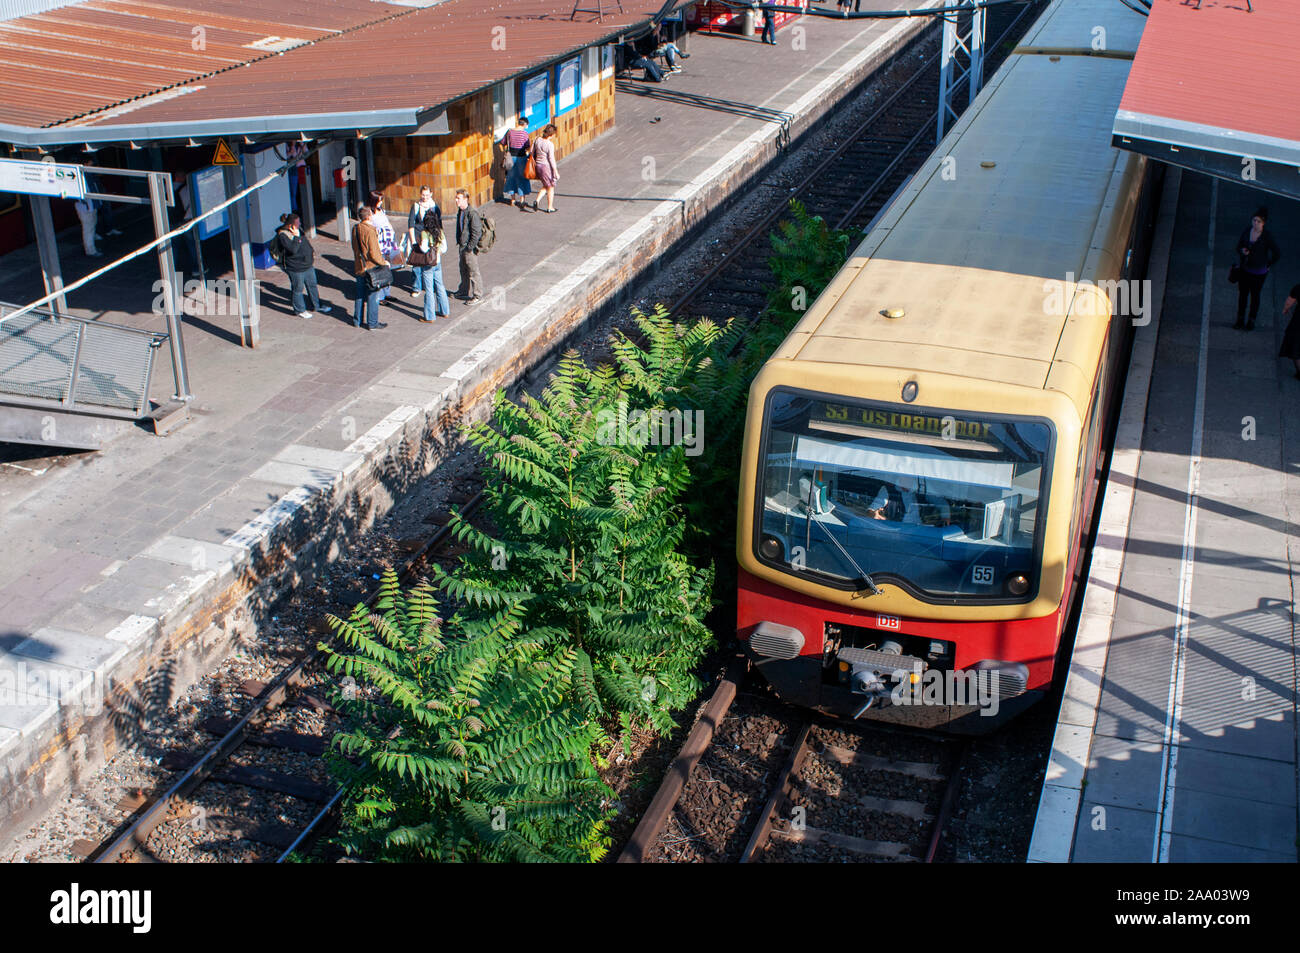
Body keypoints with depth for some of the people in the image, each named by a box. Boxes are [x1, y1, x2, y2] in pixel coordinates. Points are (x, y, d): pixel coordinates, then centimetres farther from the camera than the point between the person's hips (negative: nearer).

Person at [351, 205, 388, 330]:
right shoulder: (370, 231, -22)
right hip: (370, 268, -7)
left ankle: (357, 320, 27)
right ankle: (372, 323, 11)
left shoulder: (355, 229, 1)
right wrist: (383, 261, -6)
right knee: (372, 296, 4)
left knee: (360, 295, 18)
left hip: (359, 267, 7)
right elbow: (373, 253, -22)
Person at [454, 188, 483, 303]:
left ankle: (477, 295, 10)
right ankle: (464, 291, 34)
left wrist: (470, 247, -18)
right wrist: (458, 242, 16)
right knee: (463, 270, 20)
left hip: (470, 247, -9)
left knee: (473, 271, 0)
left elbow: (476, 233, -20)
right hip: (462, 246, 9)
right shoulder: (460, 211, 7)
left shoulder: (472, 213, -21)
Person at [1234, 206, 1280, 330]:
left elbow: (1277, 254, -11)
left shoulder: (1267, 236, -18)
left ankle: (1252, 320, 26)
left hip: (1258, 272, -3)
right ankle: (1240, 319, 25)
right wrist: (1242, 251, -16)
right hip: (1244, 269, 3)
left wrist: (1268, 265, -5)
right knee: (1242, 293, 12)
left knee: (1255, 295, 12)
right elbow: (1238, 247, 6)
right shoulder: (1247, 232, -6)